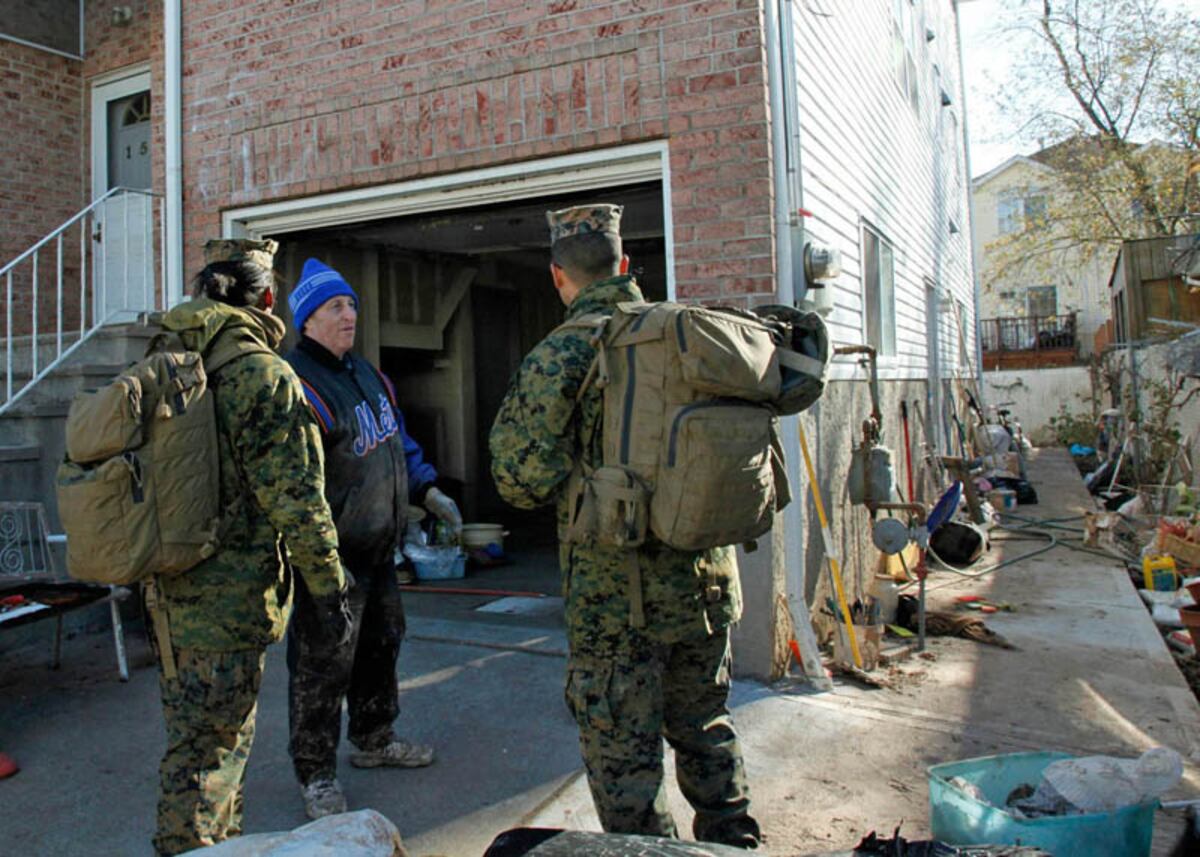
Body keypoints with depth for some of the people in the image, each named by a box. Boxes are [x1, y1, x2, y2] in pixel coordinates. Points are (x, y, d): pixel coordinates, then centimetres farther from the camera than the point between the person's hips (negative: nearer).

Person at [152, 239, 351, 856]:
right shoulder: (263, 374, -17)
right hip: (229, 597, -9)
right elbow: (295, 499, -19)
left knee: (202, 737, 23)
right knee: (208, 749, 4)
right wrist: (328, 589, -9)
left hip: (172, 591, 9)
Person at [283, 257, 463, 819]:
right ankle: (316, 773, 20)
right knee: (321, 667, 2)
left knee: (381, 645, 22)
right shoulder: (296, 386, -18)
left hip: (379, 548, 9)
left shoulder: (366, 374, 12)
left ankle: (373, 740, 42)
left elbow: (398, 439, 21)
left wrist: (428, 490, 10)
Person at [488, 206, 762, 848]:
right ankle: (733, 839, 39)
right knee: (704, 729, 24)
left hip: (616, 598, -6)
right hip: (706, 581, 6)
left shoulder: (557, 357, -12)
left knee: (623, 753, 9)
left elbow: (522, 482, -13)